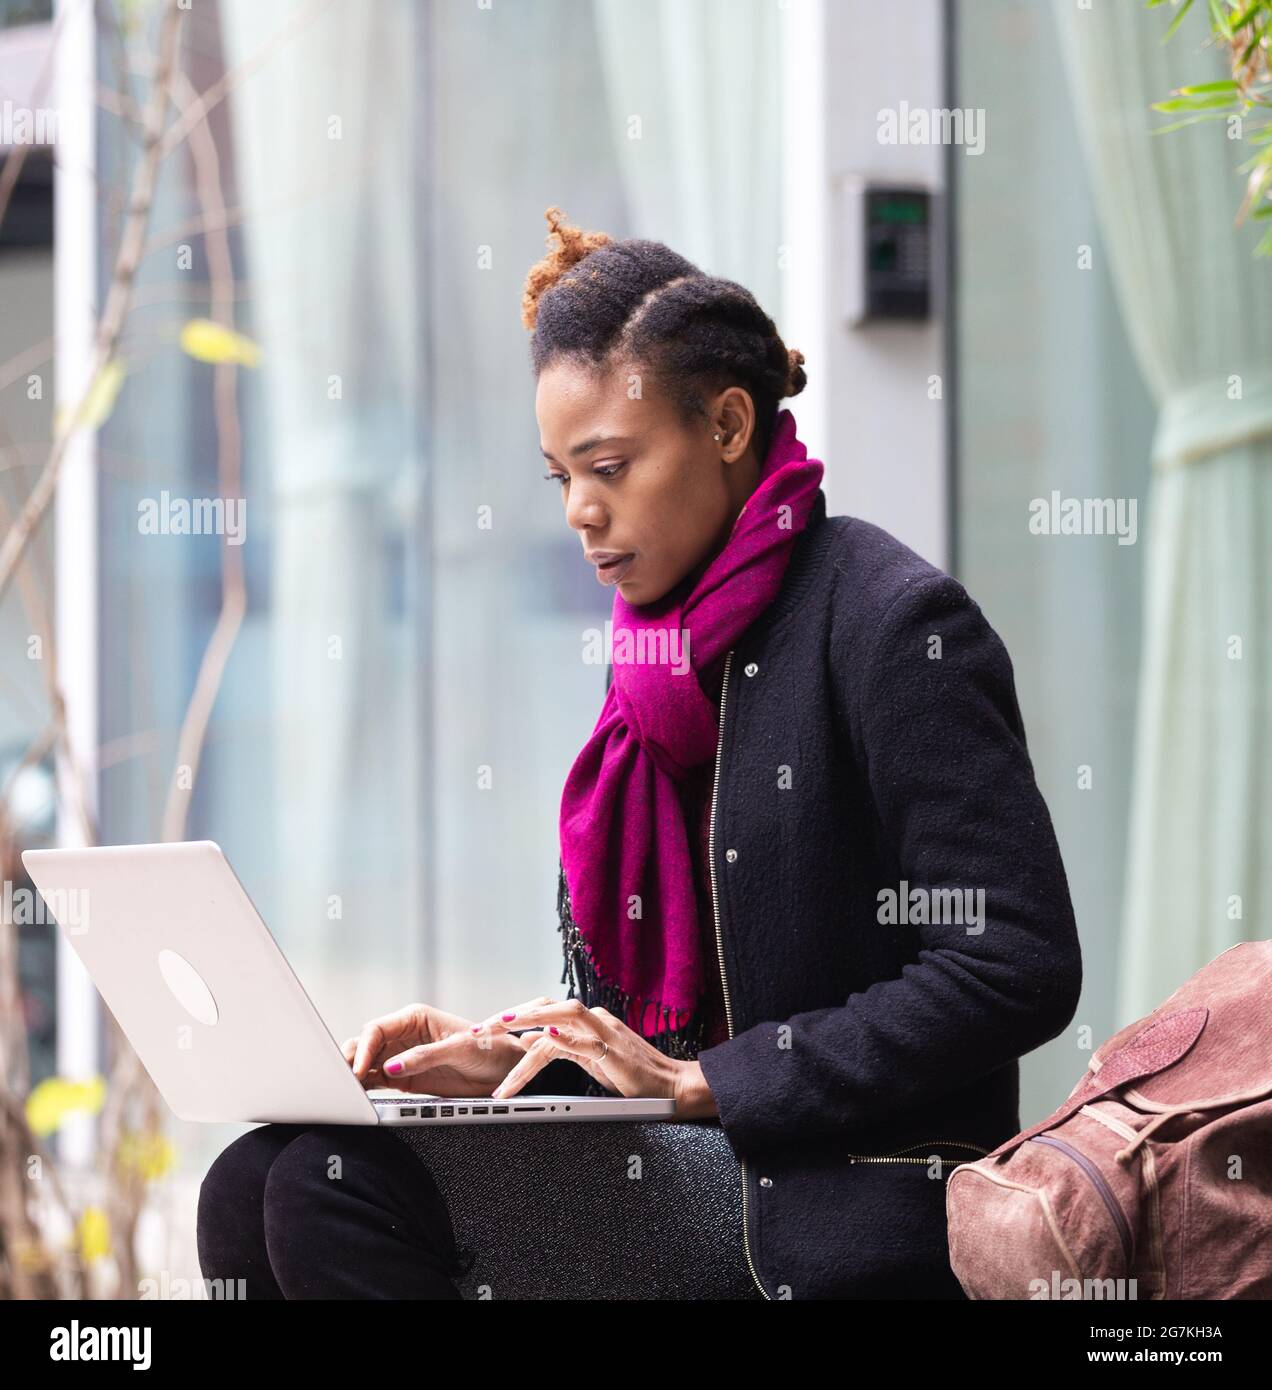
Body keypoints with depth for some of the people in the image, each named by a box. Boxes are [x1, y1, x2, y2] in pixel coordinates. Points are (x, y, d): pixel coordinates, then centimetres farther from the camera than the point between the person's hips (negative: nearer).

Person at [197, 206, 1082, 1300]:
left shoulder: (892, 619, -8)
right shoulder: (662, 654, 17)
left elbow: (1018, 969, -17)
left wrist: (702, 1081, -16)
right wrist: (514, 1059, 0)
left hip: (844, 1203, -8)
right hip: (705, 1156, 8)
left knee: (340, 1185, -22)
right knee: (255, 1184, -10)